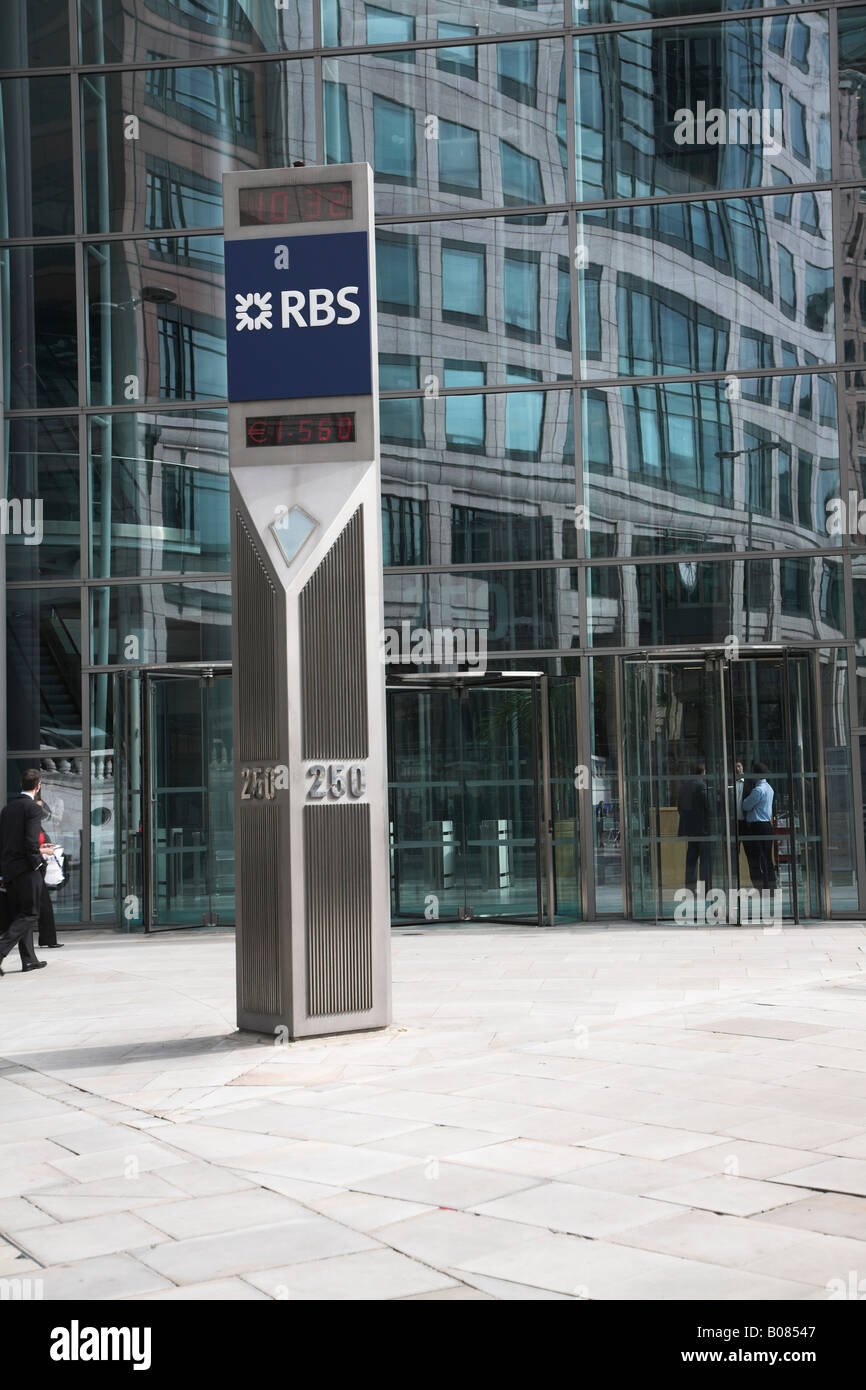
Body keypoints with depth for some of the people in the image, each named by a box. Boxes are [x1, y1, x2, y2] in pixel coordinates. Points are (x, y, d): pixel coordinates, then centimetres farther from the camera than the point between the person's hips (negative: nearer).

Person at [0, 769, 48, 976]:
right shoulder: (33, 808, -12)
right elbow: (31, 842, -20)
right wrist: (37, 862, -7)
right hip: (26, 870, -7)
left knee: (19, 915, 12)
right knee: (29, 915, -1)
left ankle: (29, 959, 16)